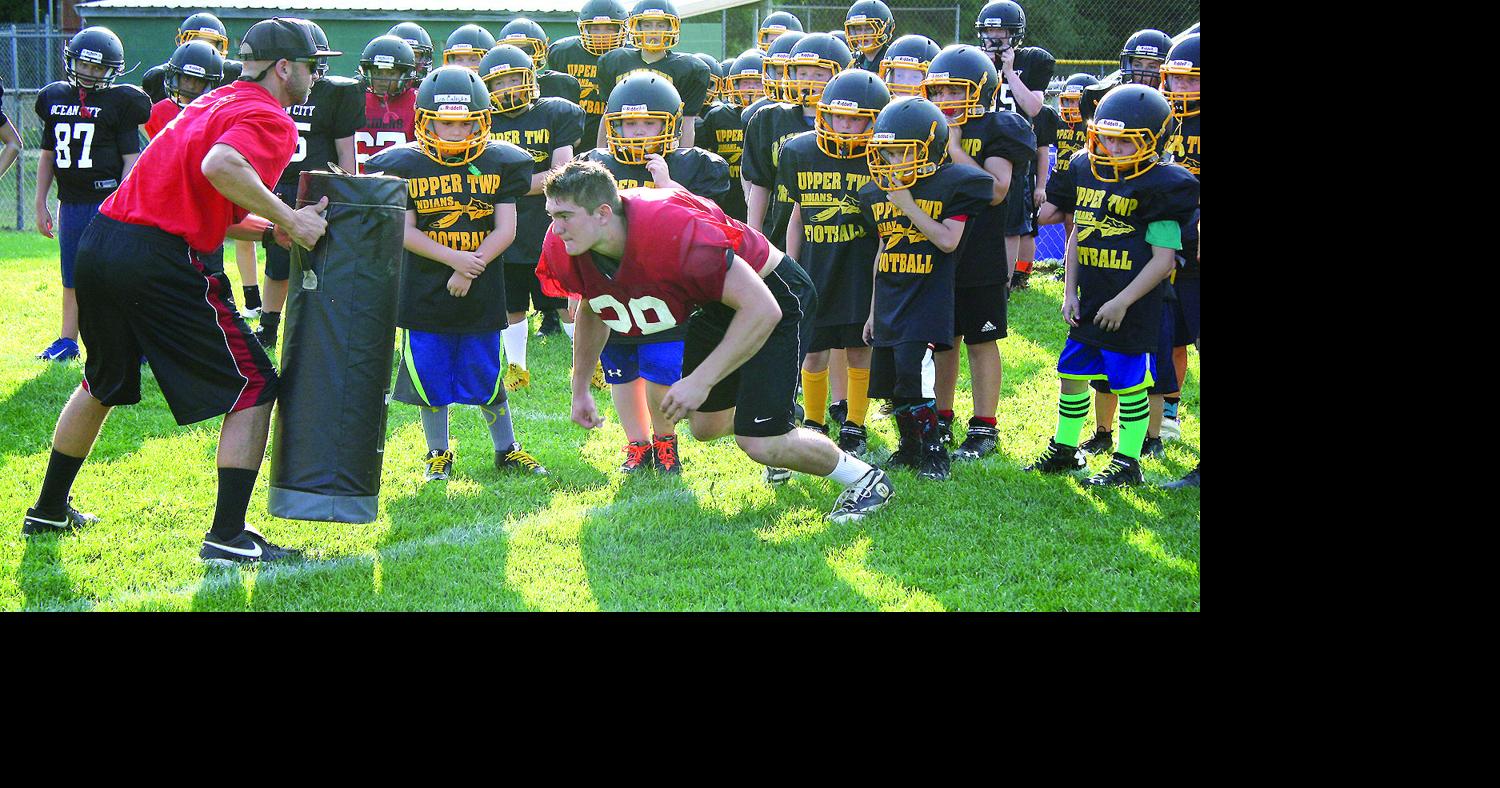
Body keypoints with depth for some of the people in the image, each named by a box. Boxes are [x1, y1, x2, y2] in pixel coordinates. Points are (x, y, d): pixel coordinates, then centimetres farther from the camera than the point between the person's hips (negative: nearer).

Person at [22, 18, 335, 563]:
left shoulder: (213, 104, 21)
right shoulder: (270, 121, -6)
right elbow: (218, 166, -28)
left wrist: (271, 229, 15)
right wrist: (287, 220, -19)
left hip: (98, 243, 9)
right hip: (159, 262, -9)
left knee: (103, 383, 28)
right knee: (254, 388, 3)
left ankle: (49, 511, 41)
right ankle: (227, 537, 0)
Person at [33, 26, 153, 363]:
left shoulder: (119, 102, -4)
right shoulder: (55, 98, 12)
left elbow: (131, 159, -6)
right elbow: (47, 156, 19)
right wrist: (40, 204, 16)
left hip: (108, 201, -5)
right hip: (70, 205, 5)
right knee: (72, 278, 13)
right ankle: (67, 341, 23)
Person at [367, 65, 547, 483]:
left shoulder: (500, 163, 1)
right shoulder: (404, 165, -1)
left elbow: (505, 230, -3)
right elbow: (405, 231, -6)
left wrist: (470, 269, -15)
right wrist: (454, 258, -19)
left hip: (481, 293, 0)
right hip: (423, 292, 0)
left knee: (486, 376, 6)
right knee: (429, 377, 6)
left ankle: (507, 449, 26)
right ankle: (438, 454, 25)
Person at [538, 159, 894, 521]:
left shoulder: (670, 231, -41)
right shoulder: (564, 249, -18)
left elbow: (762, 310, -35)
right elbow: (591, 307, 8)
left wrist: (701, 380, -34)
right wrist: (580, 387, 10)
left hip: (770, 292, -8)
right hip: (714, 305, 8)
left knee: (759, 443, -12)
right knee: (707, 426, 19)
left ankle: (866, 480, 11)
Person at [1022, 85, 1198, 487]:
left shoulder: (1160, 186, -13)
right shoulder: (1087, 172, 7)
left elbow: (1164, 259, -13)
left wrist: (1122, 302, -16)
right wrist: (1069, 292, 11)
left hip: (1130, 308, -7)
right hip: (1089, 303, 7)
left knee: (1129, 385, 2)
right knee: (1072, 374, 14)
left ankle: (1127, 462, 13)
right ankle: (1064, 450, 30)